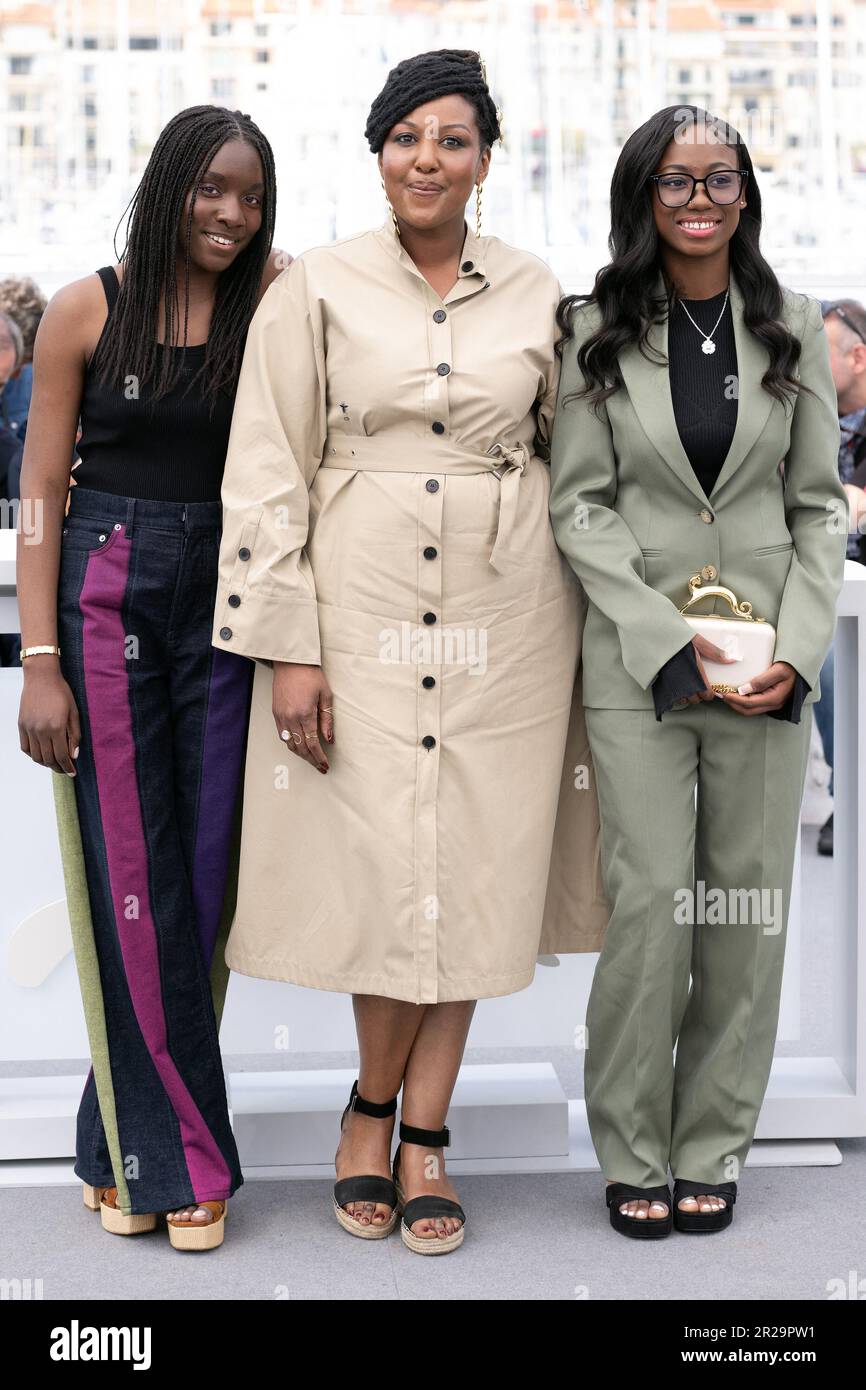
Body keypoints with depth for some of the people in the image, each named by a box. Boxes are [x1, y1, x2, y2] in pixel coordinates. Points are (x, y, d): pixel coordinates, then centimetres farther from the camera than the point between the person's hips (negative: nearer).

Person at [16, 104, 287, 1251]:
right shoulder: (89, 310, 0)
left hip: (230, 599, 2)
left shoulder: (275, 300, 5)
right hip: (105, 596, -2)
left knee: (209, 869, 4)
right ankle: (180, 1155, 15)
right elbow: (41, 490, -1)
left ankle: (128, 1141, 20)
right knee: (131, 879, 1)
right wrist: (41, 663, -6)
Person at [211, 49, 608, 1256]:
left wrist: (590, 634, 10)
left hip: (505, 614, 2)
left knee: (474, 866, 4)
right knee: (380, 862, -2)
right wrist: (285, 644, -8)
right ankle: (378, 1105, 23)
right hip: (360, 604, -2)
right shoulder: (317, 288, 1)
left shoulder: (539, 295, 7)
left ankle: (419, 1132, 17)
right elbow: (267, 474, -2)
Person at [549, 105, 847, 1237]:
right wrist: (673, 640, -11)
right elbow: (579, 504, -2)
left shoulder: (794, 331, 8)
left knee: (749, 907, 4)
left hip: (770, 661, 2)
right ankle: (634, 1154, 13)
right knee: (650, 902, -4)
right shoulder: (598, 331, 2)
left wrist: (796, 650, -5)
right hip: (636, 656, -2)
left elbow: (819, 505, 8)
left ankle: (712, 1150, 18)